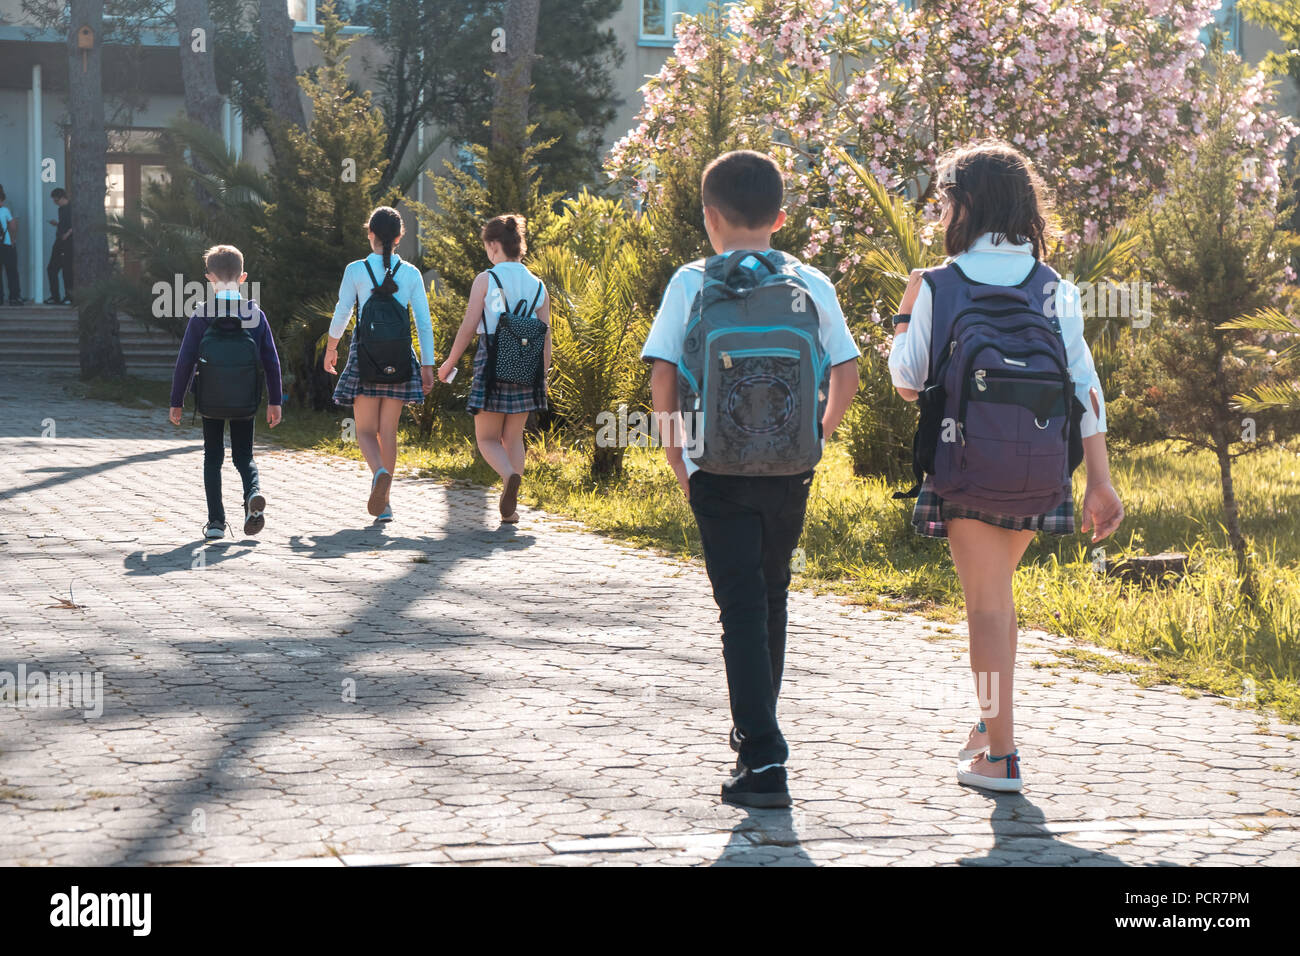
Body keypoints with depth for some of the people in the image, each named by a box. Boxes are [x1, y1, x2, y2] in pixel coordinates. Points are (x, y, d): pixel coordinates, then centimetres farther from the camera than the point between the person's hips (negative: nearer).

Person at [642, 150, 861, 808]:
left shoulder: (692, 284, -2)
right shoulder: (812, 284, 4)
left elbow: (662, 377, -6)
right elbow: (846, 376, 4)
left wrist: (676, 457, 3)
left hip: (719, 466, -3)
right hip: (790, 470, 3)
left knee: (741, 610, -2)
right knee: (771, 600, 20)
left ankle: (763, 762, -12)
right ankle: (756, 731, 35)